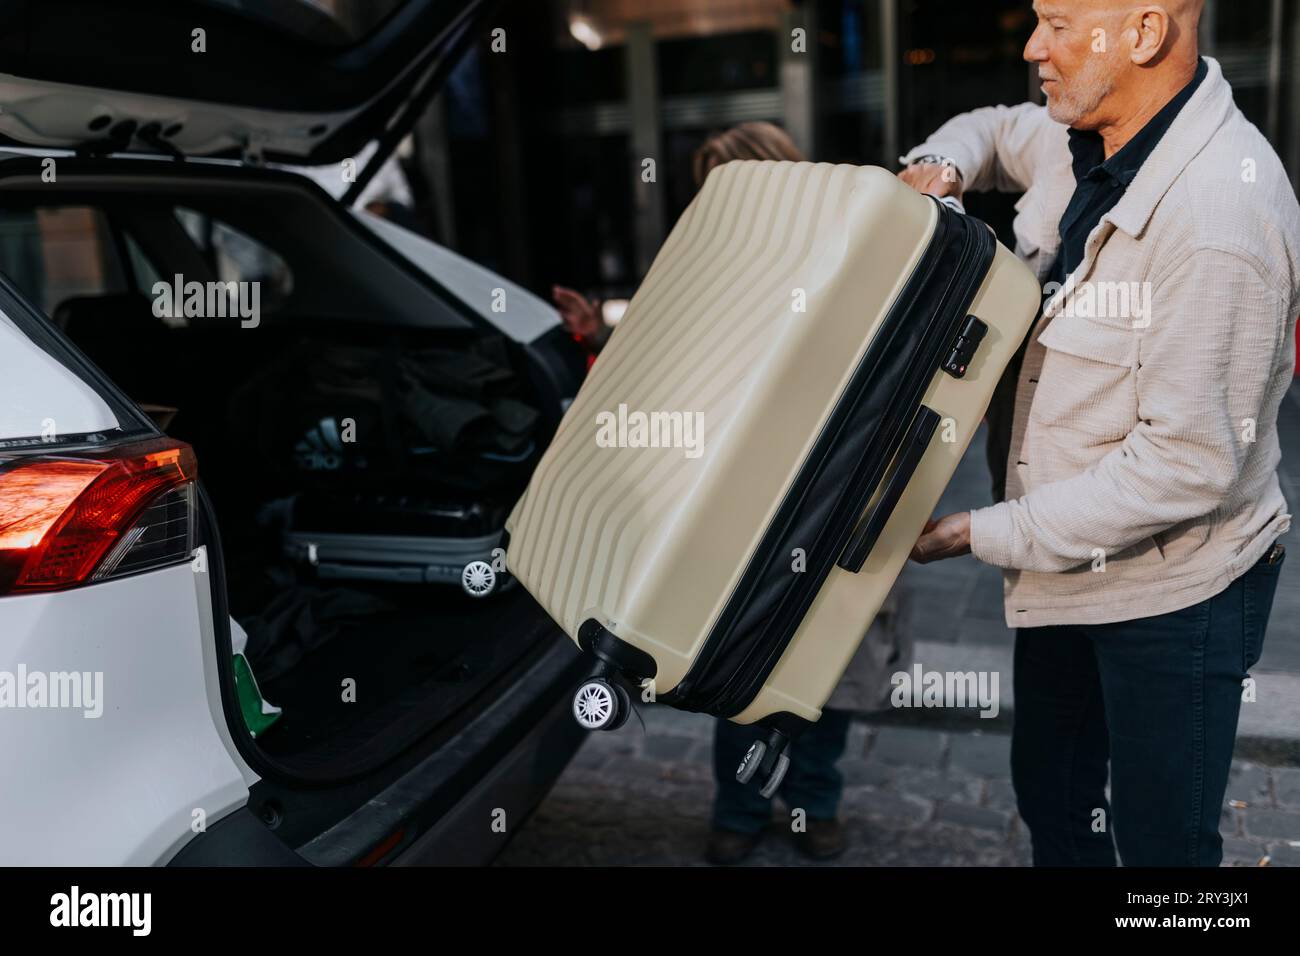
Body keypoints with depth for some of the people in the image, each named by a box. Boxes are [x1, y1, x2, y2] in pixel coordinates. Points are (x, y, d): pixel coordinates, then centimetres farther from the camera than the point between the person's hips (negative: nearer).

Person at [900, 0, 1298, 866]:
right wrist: (942, 167, -2)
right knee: (1052, 798, 24)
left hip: (1173, 589, -8)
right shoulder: (1083, 137, -2)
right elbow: (997, 131, 23)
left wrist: (987, 535, -23)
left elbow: (1192, 462, -28)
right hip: (1064, 562, 8)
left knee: (1161, 838, 9)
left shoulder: (1221, 217, -28)